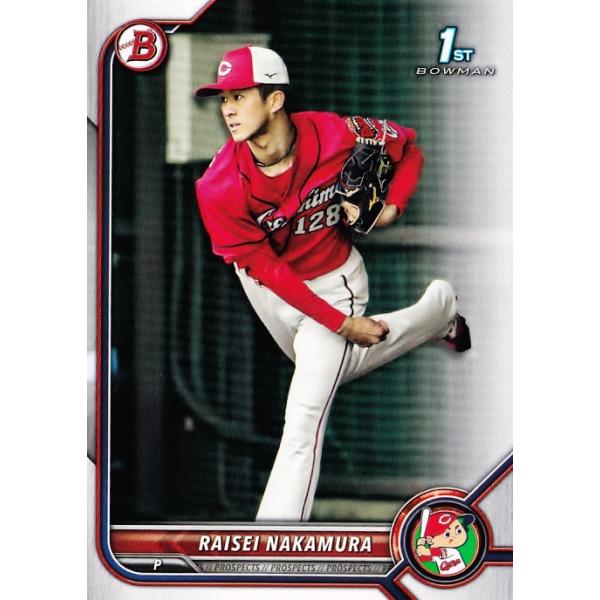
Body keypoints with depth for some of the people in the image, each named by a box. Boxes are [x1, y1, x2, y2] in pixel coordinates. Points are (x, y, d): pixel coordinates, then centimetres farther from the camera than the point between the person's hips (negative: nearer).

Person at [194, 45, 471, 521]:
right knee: (336, 365, 28)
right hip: (267, 287, 3)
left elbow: (409, 147, -5)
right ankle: (438, 308, 47)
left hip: (332, 282, -3)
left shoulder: (337, 136, -27)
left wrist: (392, 209, -21)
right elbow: (268, 269, -21)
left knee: (305, 419, -11)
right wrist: (342, 323, -22)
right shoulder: (218, 188, -28)